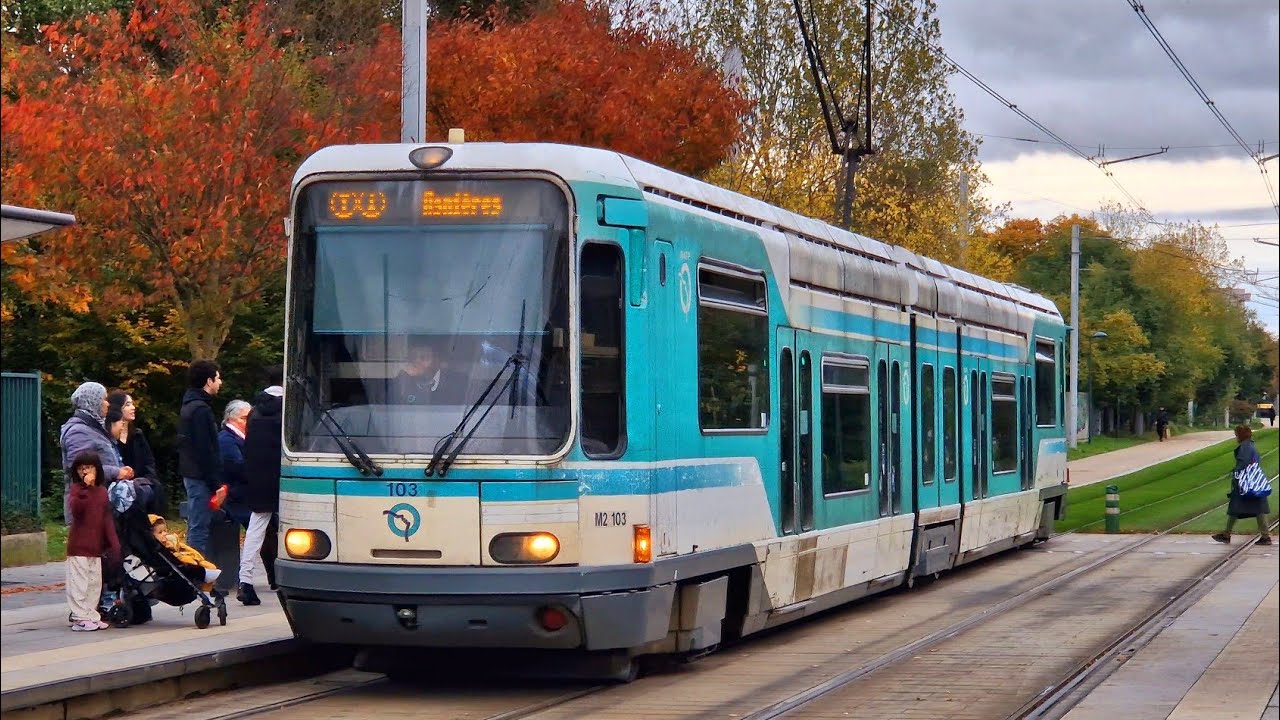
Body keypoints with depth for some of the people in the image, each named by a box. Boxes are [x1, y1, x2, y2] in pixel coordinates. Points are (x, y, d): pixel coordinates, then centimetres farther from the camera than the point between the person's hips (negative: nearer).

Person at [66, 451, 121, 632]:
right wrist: (86, 486, -28)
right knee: (79, 583, -4)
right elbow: (76, 510, -24)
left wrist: (113, 542, 5)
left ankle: (91, 615, 19)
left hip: (96, 546, 6)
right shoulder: (77, 488, -6)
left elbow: (107, 518, 12)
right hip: (79, 546, -6)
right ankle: (79, 618, -1)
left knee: (95, 583, 11)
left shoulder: (102, 491, 10)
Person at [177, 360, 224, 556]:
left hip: (190, 474, 10)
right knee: (200, 527, -9)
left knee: (196, 526, 14)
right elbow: (205, 450, -20)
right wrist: (216, 482, -17)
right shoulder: (201, 409, -16)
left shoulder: (189, 406, 16)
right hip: (201, 477, -10)